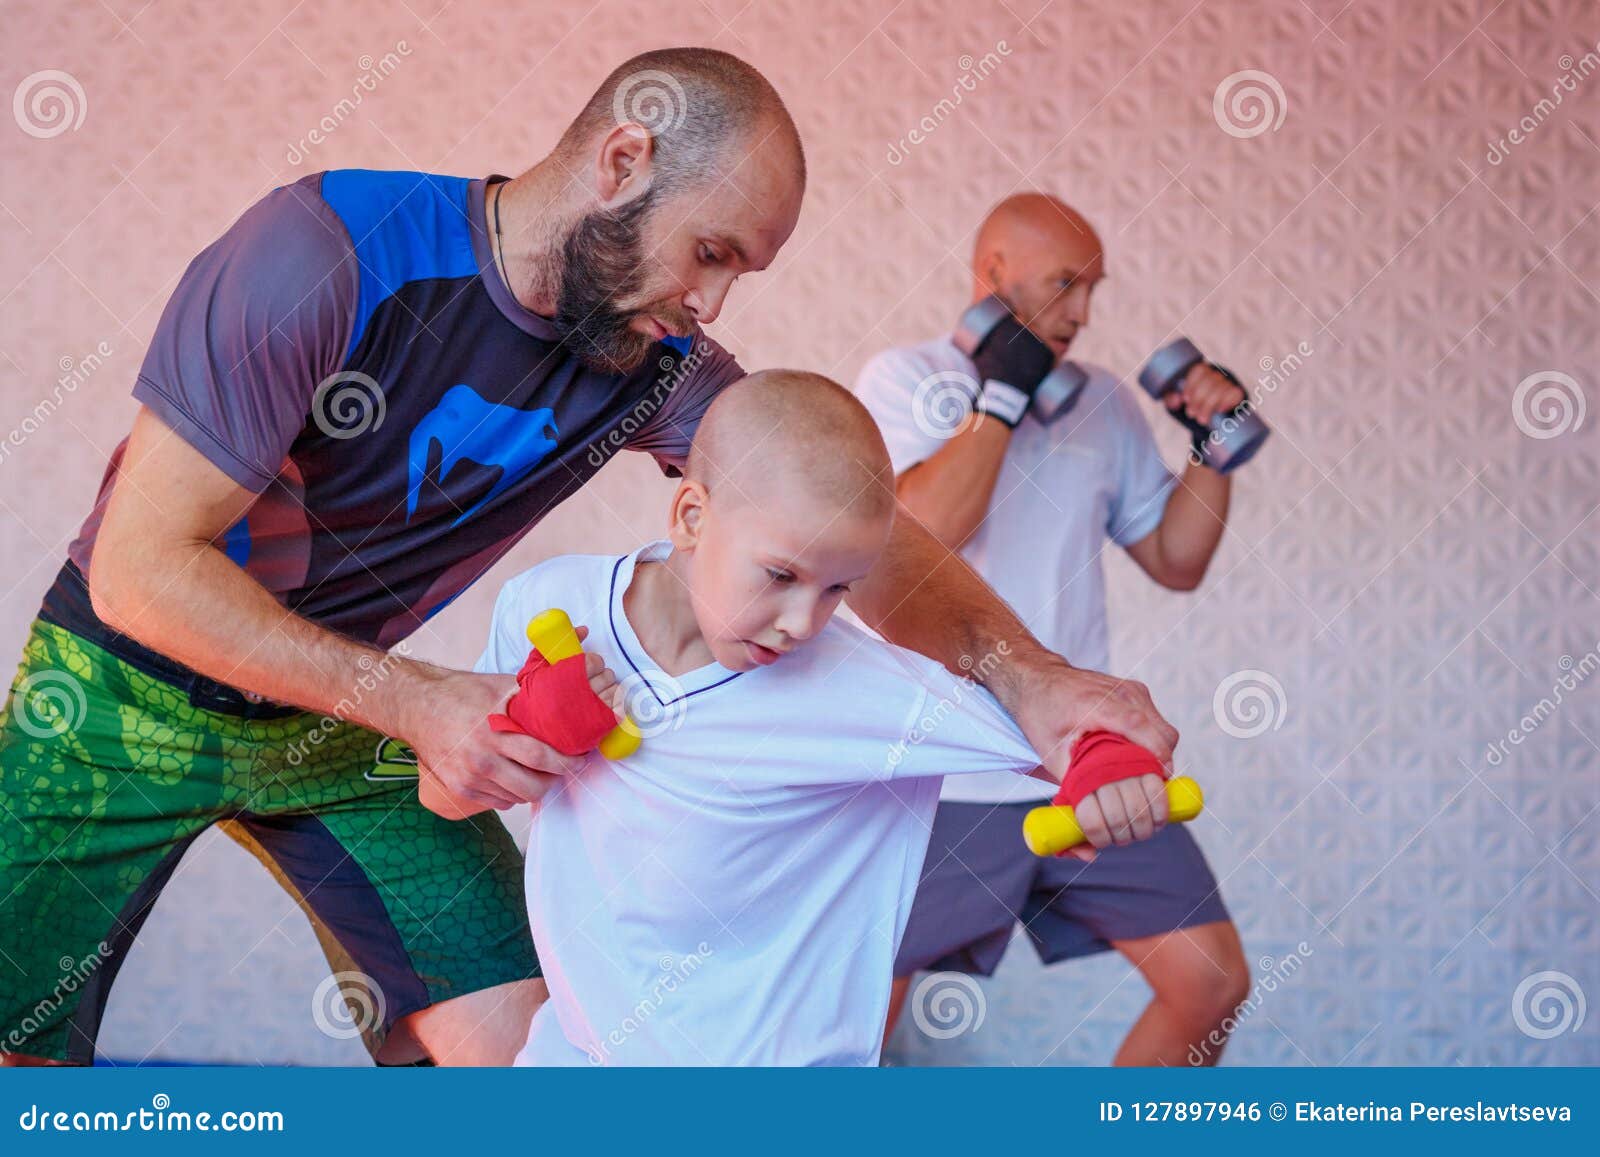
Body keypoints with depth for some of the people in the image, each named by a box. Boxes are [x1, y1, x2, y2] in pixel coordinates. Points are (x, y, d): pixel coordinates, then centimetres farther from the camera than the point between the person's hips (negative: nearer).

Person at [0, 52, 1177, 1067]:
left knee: (523, 1037, -7)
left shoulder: (659, 361, -11)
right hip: (131, 690, -4)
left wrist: (1030, 675, -34)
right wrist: (417, 702, -32)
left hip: (348, 711, 4)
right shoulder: (330, 251, -27)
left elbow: (861, 534, -14)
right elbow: (141, 565, -26)